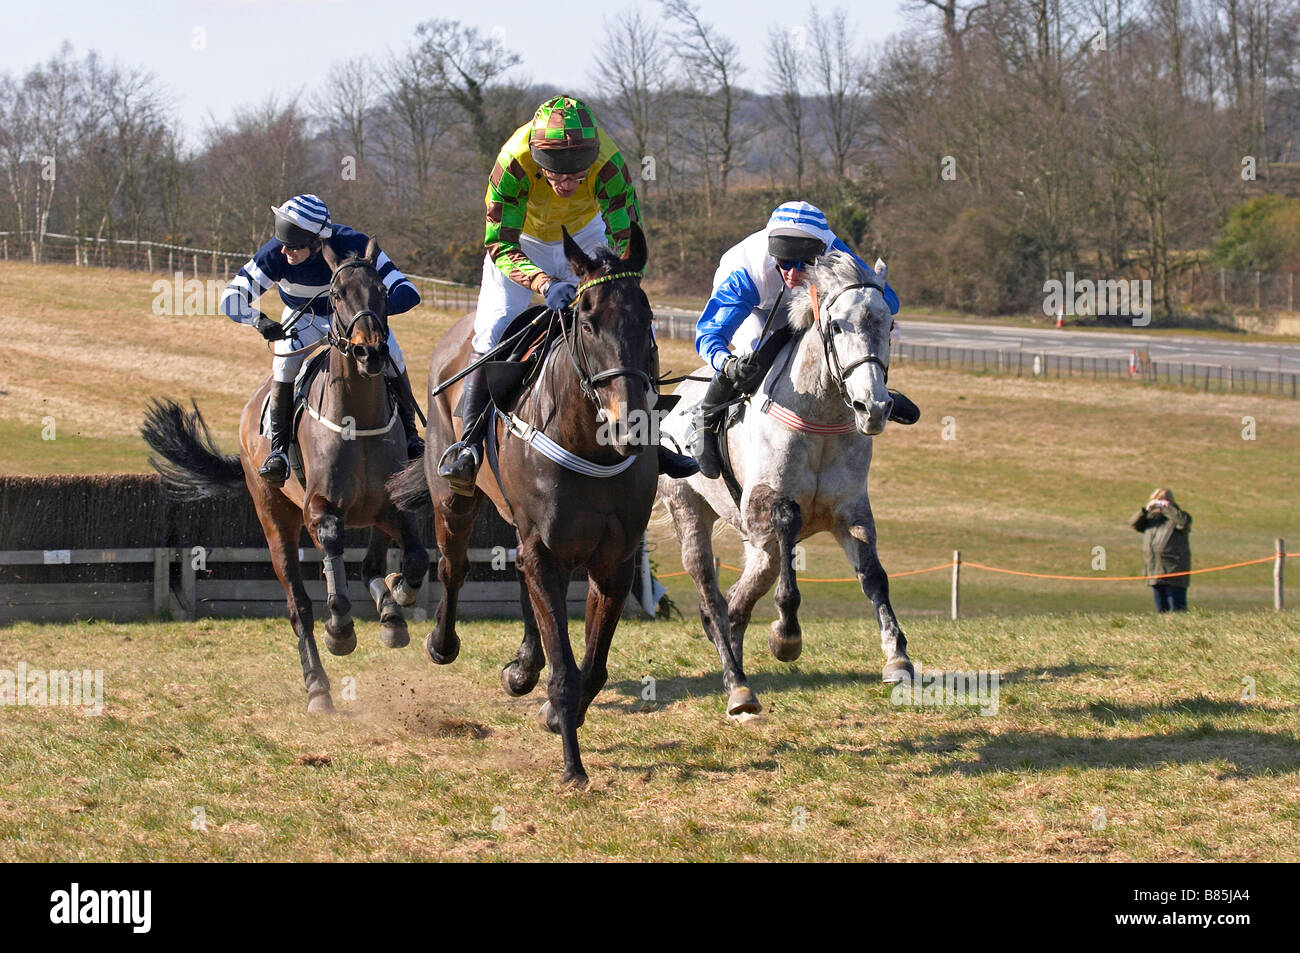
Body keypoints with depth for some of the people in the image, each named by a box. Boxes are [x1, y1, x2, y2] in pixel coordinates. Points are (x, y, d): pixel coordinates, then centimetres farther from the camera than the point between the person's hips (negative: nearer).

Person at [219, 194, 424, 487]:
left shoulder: (354, 246, -35)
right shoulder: (275, 254, -32)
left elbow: (407, 292, -35)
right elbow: (232, 299, -29)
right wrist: (259, 321, -50)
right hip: (303, 318, 0)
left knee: (390, 355, -21)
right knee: (287, 362, -27)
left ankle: (409, 432, 1)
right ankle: (279, 449, -17)